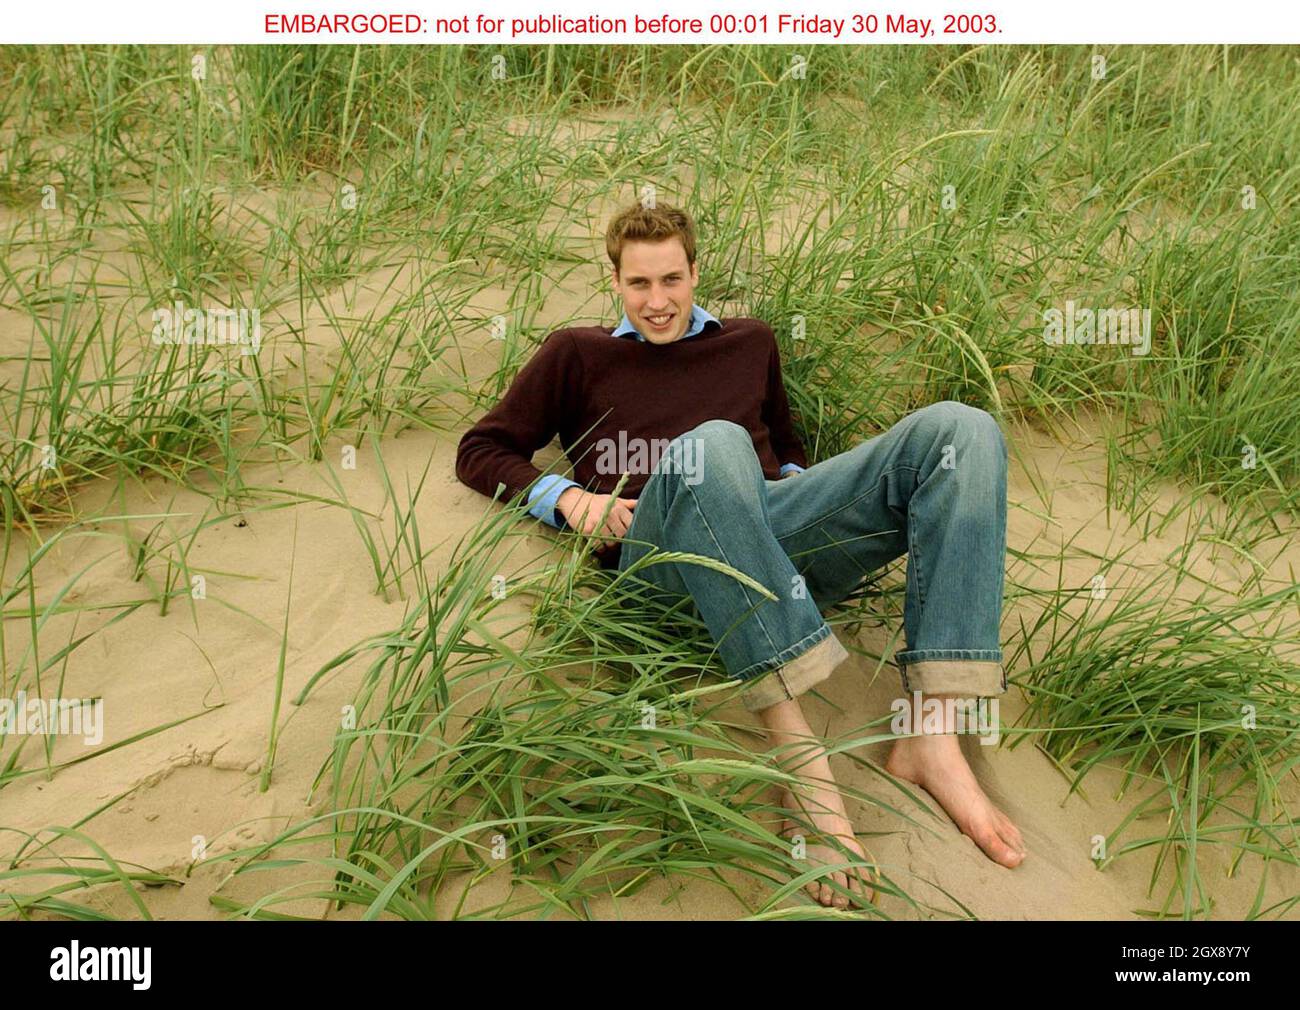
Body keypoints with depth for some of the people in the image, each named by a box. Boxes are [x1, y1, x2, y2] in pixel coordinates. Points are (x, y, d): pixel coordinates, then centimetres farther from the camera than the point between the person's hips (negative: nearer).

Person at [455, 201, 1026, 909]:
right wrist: (568, 497, 0)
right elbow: (480, 451, 18)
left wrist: (803, 481, 14)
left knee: (962, 429, -17)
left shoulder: (749, 342, 32)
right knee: (715, 443, -39)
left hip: (775, 532, 4)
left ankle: (931, 739, -32)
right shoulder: (578, 354, 22)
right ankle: (798, 754, -43)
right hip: (659, 545, -4)